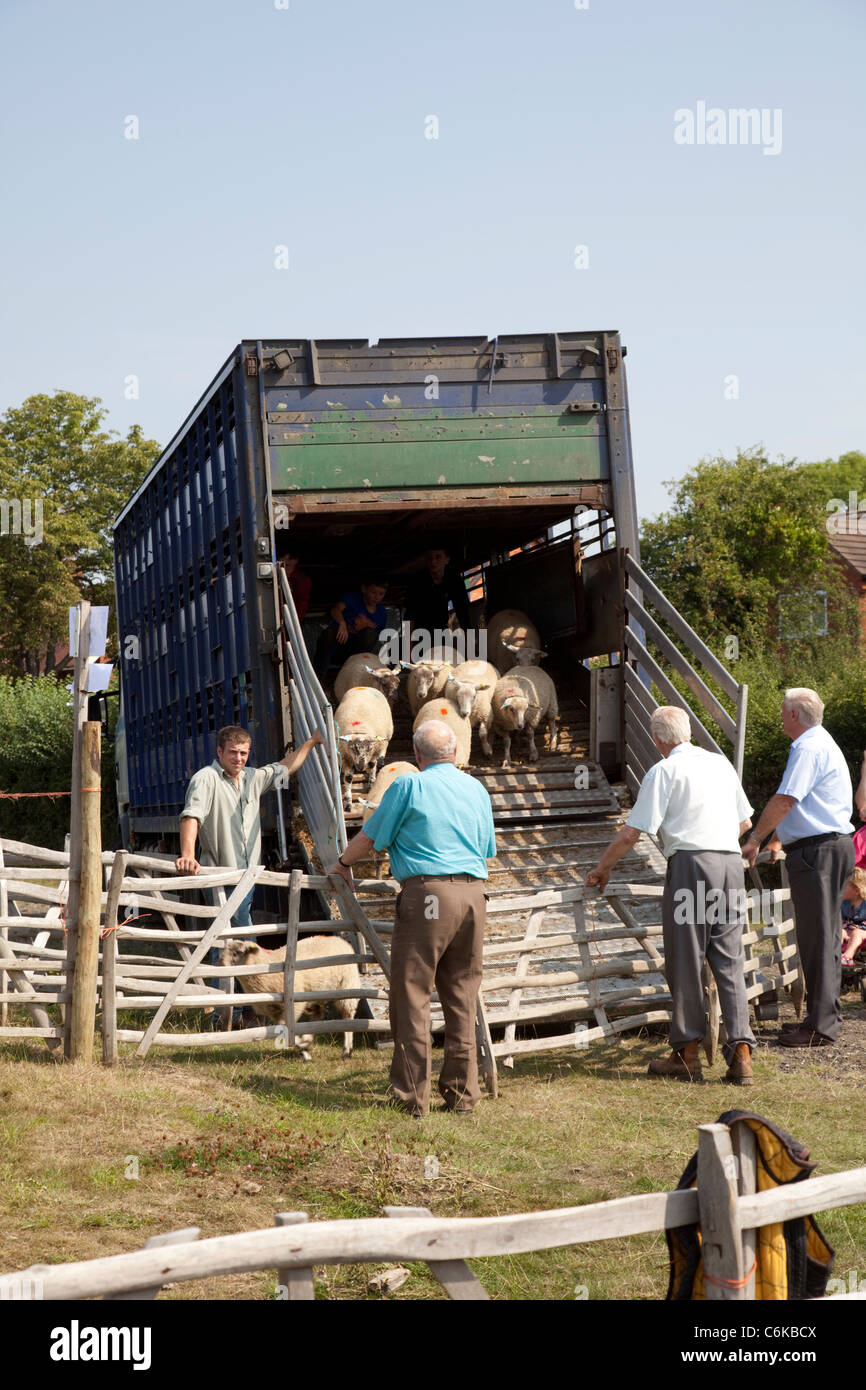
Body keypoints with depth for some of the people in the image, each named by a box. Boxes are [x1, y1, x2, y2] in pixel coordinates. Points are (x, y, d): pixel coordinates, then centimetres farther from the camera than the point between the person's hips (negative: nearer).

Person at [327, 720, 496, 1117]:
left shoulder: (409, 785, 0)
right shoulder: (477, 789, 16)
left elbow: (370, 837, 7)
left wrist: (343, 863, 25)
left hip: (427, 894, -5)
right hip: (473, 895, 5)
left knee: (412, 997, 0)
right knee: (462, 998, 11)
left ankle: (411, 1096, -2)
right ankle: (462, 1093, 15)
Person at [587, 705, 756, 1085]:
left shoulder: (663, 771, -2)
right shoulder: (721, 763, 16)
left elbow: (631, 833, -5)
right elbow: (745, 822, 26)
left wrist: (602, 867, 8)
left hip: (690, 864, -5)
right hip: (731, 862, 5)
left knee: (685, 962, 4)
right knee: (729, 961, 7)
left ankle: (687, 1054, 10)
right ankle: (741, 1053, 0)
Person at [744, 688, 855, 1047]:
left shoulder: (809, 748, -13)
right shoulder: (822, 744, 21)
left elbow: (784, 800, -20)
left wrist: (755, 839, -13)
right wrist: (779, 839, 33)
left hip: (817, 852, -11)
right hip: (833, 846, 11)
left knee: (817, 938, -9)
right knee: (824, 937, 14)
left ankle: (820, 1027, -7)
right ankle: (827, 1016, 21)